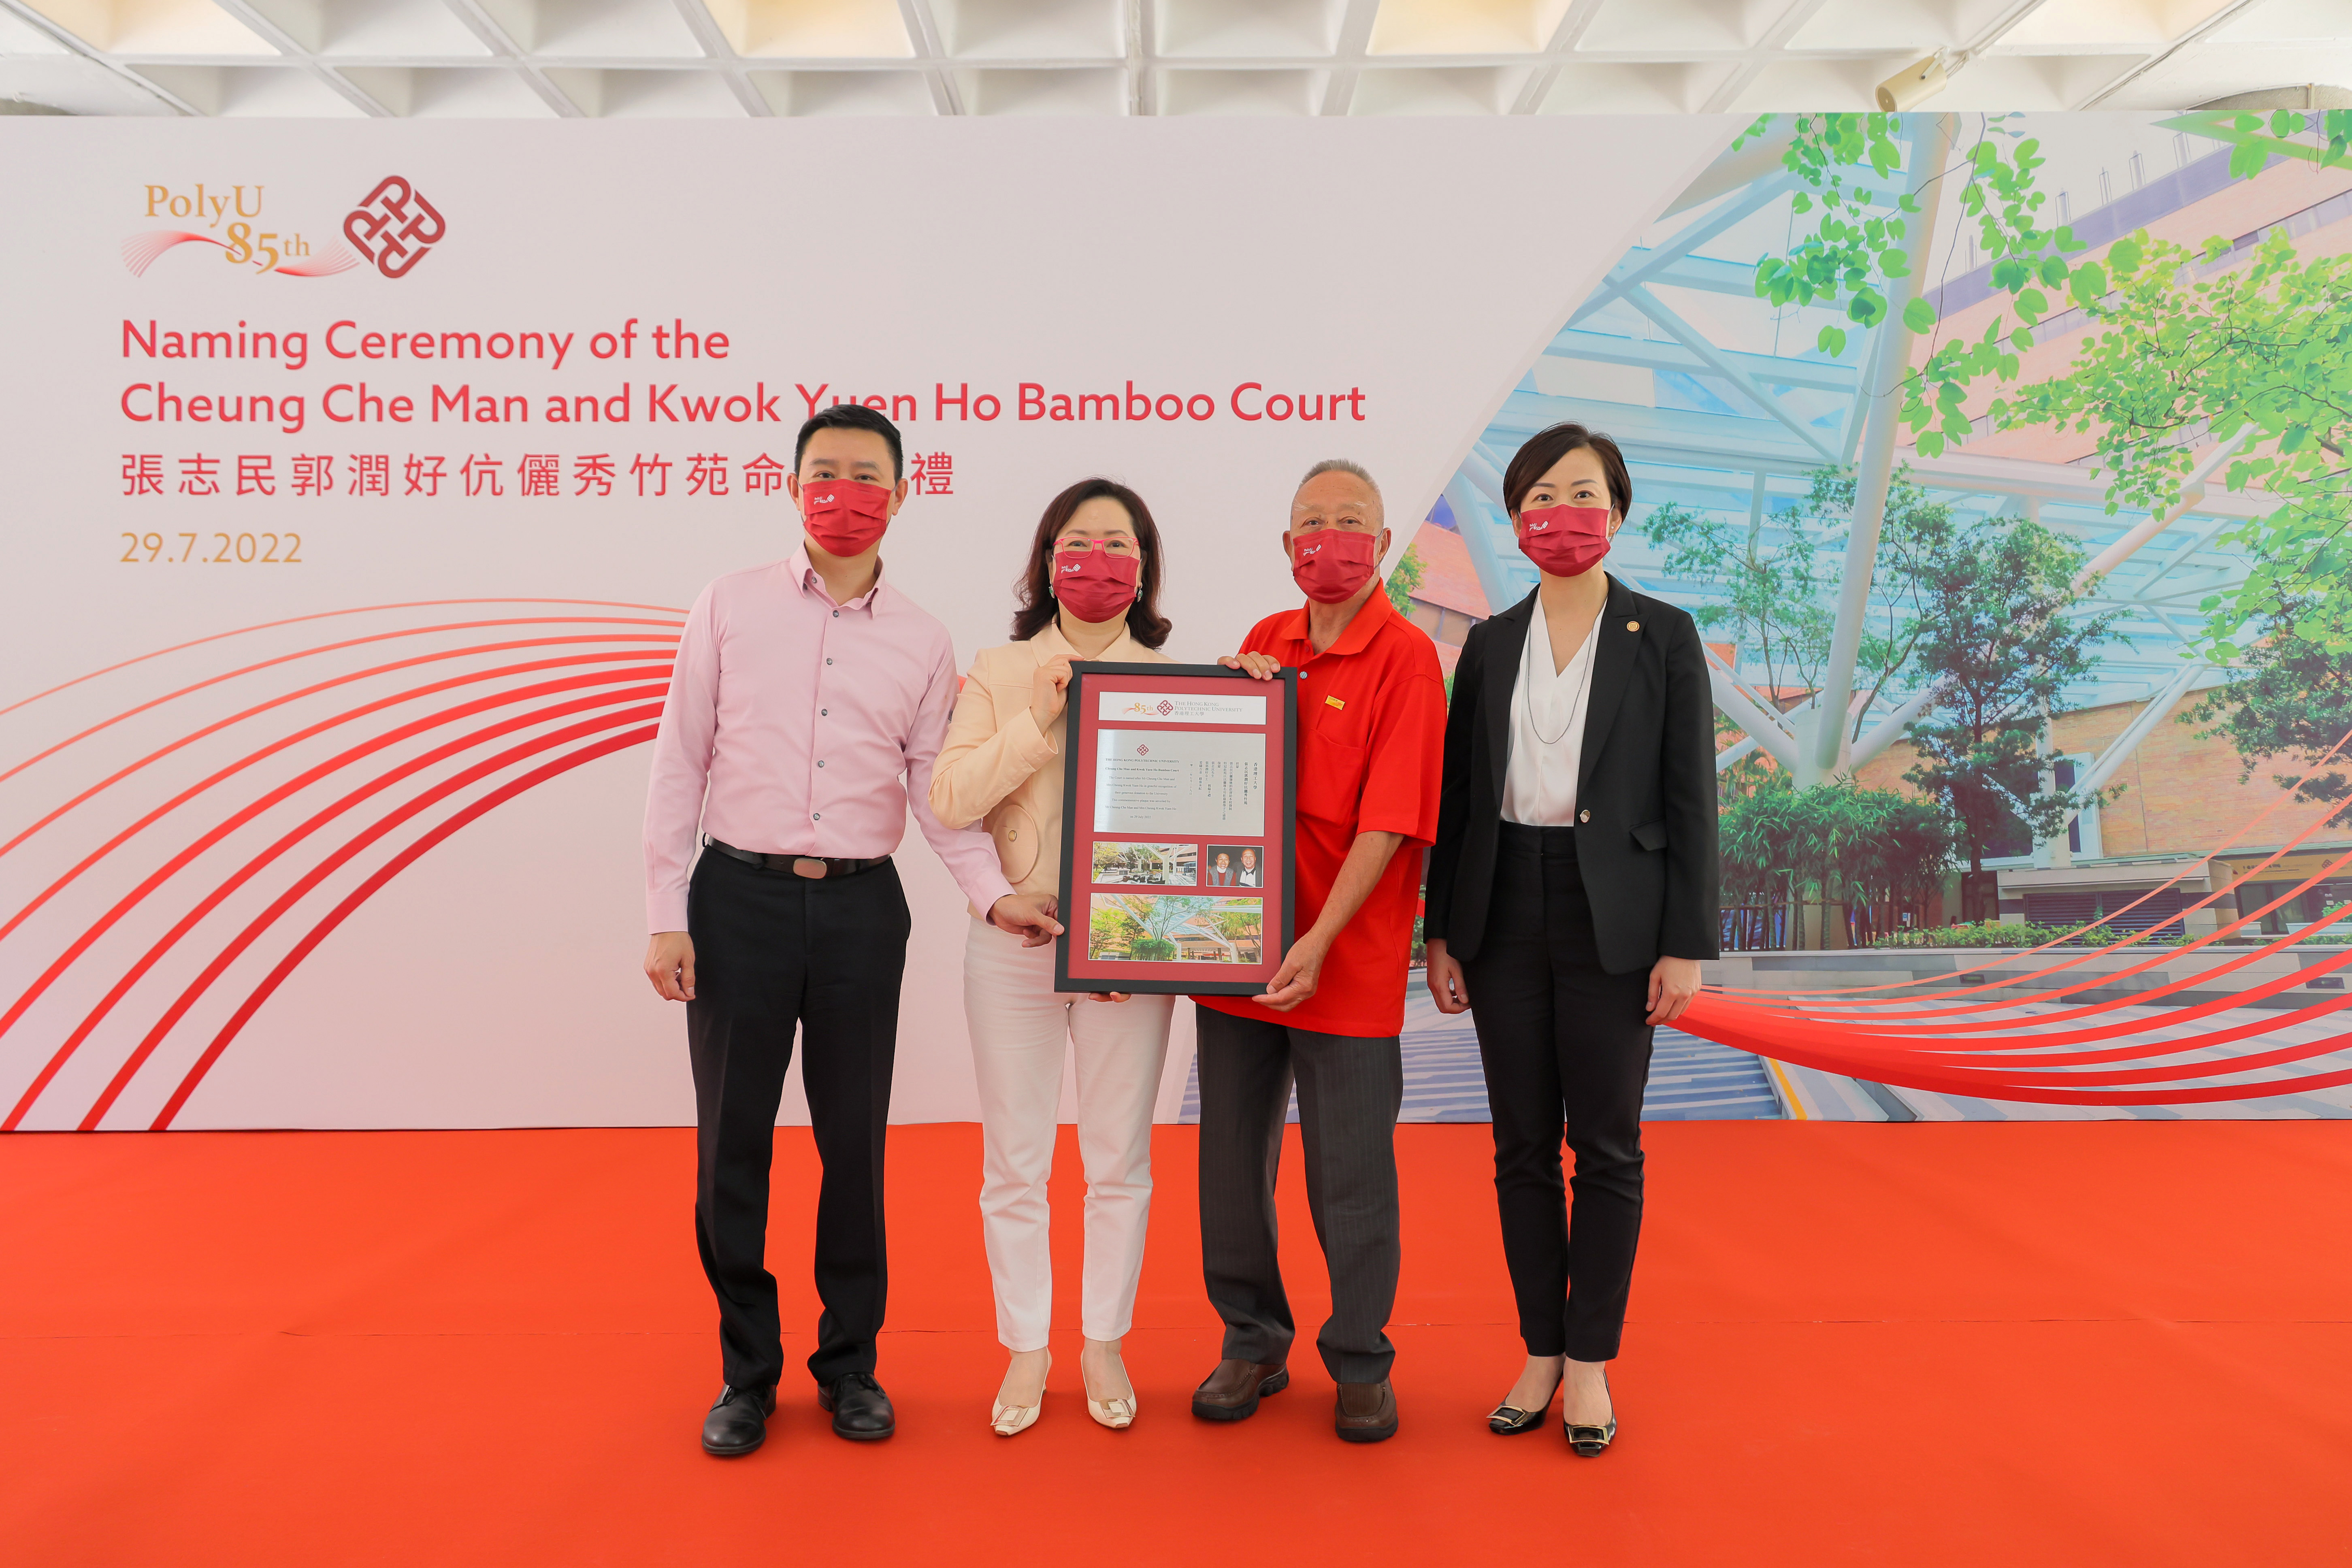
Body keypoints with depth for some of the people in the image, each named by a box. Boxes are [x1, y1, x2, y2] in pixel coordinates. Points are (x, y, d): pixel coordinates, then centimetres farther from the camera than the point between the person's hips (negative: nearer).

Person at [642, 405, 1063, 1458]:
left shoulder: (923, 642, 7)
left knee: (855, 1143, 9)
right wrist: (664, 917, -2)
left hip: (860, 907, 1)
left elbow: (937, 785, 7)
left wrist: (993, 892, -9)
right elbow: (680, 765, 3)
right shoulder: (730, 608, 3)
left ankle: (850, 1366, 25)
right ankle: (747, 1371, 23)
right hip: (740, 897, -1)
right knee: (732, 1141, 6)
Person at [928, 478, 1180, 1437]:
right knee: (1015, 1162, 8)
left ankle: (1104, 1345, 27)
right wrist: (1040, 721, -13)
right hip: (1013, 941, 0)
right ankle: (1026, 1350, 25)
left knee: (1119, 1160, 9)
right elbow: (949, 798, -7)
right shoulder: (999, 675, 4)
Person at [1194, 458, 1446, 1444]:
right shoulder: (1263, 642, 11)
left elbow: (1389, 820, -13)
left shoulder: (1406, 656, -5)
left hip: (1347, 962, -5)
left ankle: (1360, 1364, 24)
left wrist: (1319, 942, -20)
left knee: (1351, 1173, 5)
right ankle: (1253, 1346, 29)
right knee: (1233, 1160, 12)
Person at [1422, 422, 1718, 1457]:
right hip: (1506, 915, 3)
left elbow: (1691, 799, -2)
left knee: (1606, 1147, 5)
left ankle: (1592, 1362, 19)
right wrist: (1441, 932, 6)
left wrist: (1686, 944, -8)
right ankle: (1541, 1352, 23)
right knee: (1522, 1146, 9)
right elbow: (1458, 798, 9)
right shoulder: (1489, 644, 9)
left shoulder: (1662, 637, 1)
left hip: (1612, 922, -3)